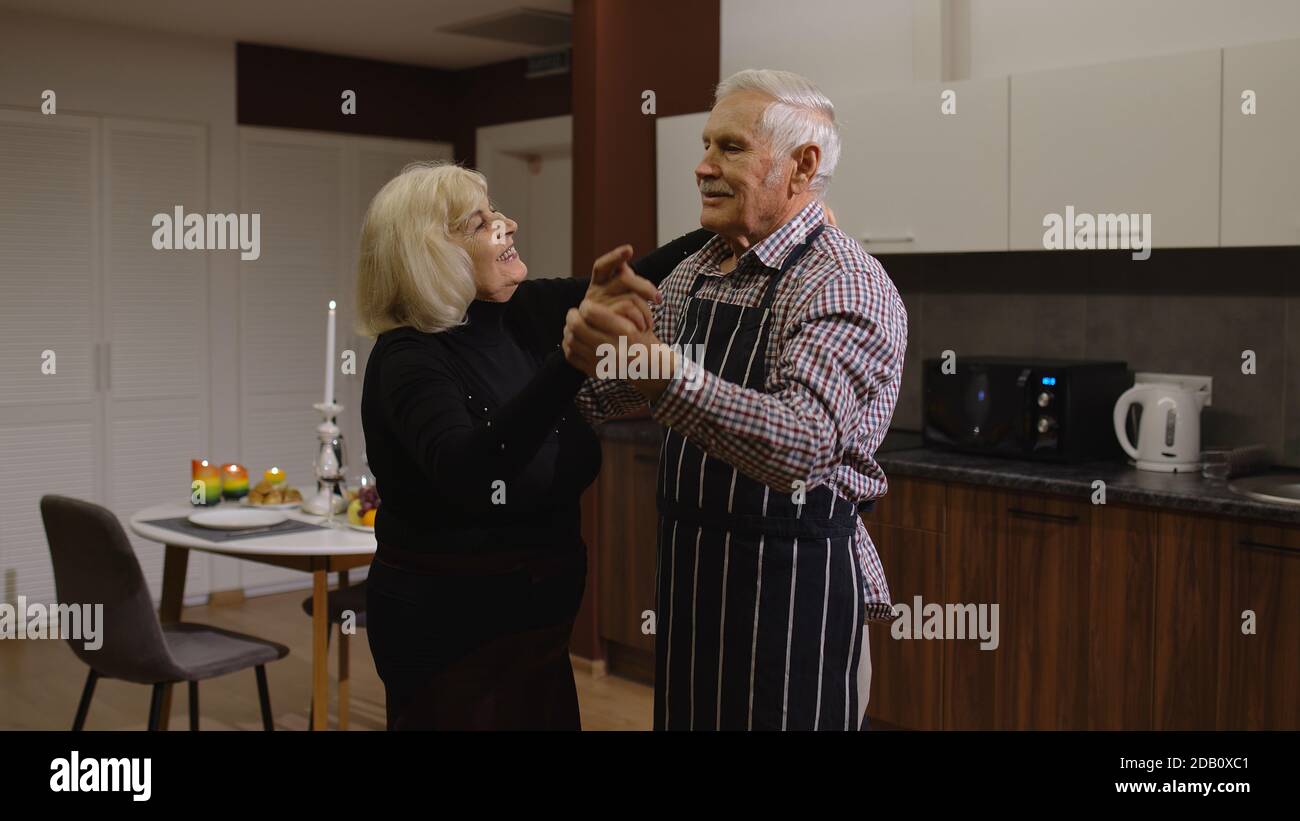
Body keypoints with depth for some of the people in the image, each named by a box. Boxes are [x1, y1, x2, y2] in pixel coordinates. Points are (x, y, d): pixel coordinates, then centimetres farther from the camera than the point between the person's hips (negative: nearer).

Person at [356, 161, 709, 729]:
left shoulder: (524, 314, -1)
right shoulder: (407, 358, -20)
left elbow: (643, 281, 8)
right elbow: (465, 474, -39)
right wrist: (577, 351, -48)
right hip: (450, 622, -7)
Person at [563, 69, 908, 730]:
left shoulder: (848, 288, -17)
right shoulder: (693, 273, 7)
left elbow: (802, 446, -32)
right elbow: (603, 398, 14)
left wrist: (665, 373, -43)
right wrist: (591, 351, -8)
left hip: (794, 582, -7)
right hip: (689, 573, 7)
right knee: (686, 718, 18)